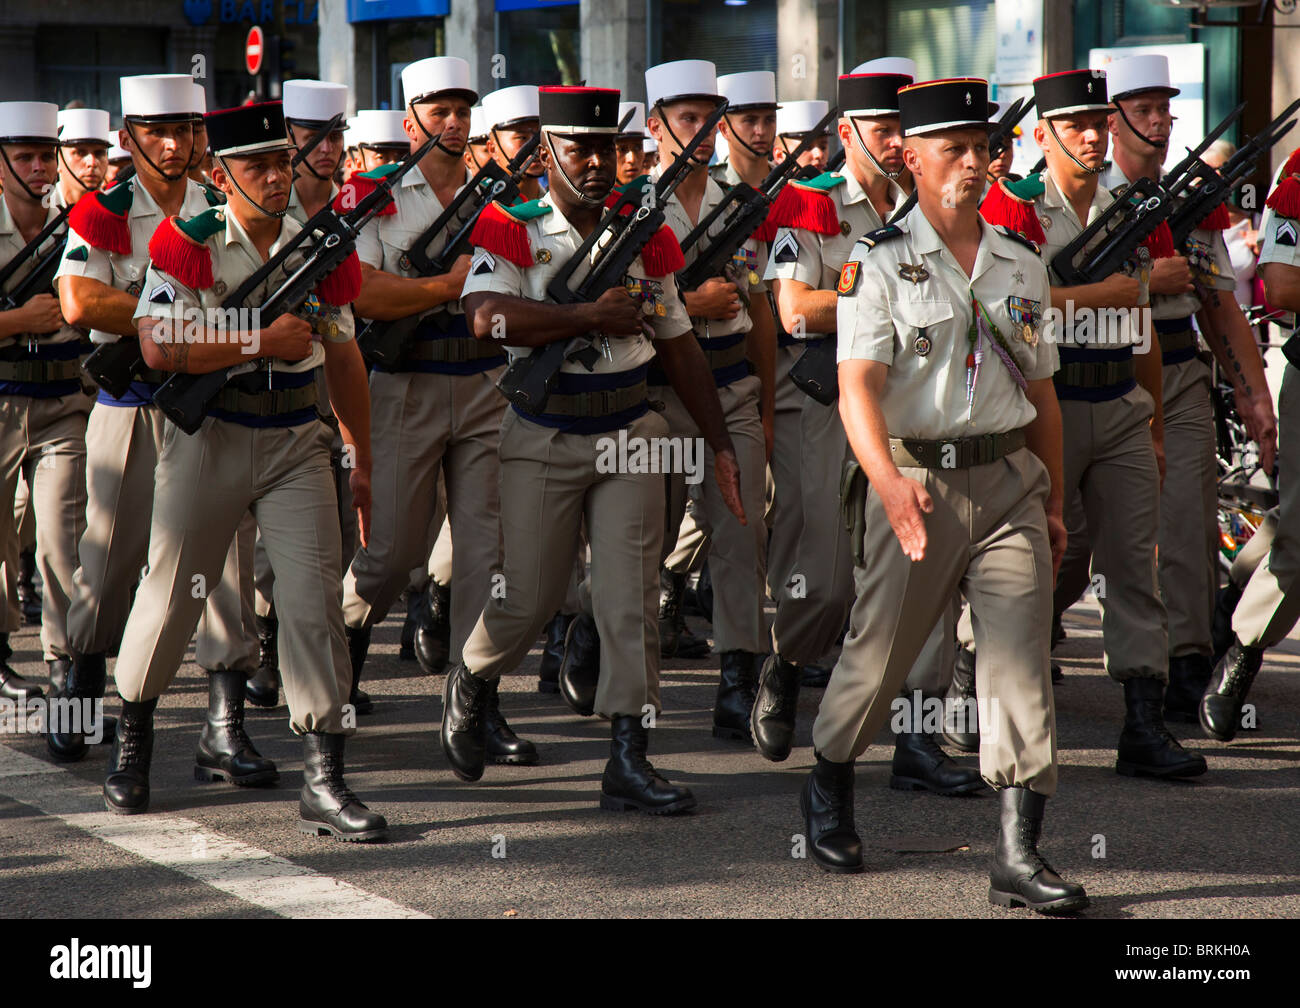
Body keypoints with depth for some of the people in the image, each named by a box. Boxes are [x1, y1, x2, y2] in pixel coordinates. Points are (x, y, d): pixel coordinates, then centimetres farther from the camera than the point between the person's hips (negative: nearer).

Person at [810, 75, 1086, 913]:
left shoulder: (1023, 267, 12)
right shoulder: (878, 265, -4)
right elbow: (857, 385, -16)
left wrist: (1054, 501, 17)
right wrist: (889, 484, -31)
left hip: (1009, 479, 3)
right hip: (915, 481, -3)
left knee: (1023, 658, -7)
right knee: (881, 649, 7)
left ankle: (1020, 853, -7)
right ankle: (830, 789, 35)